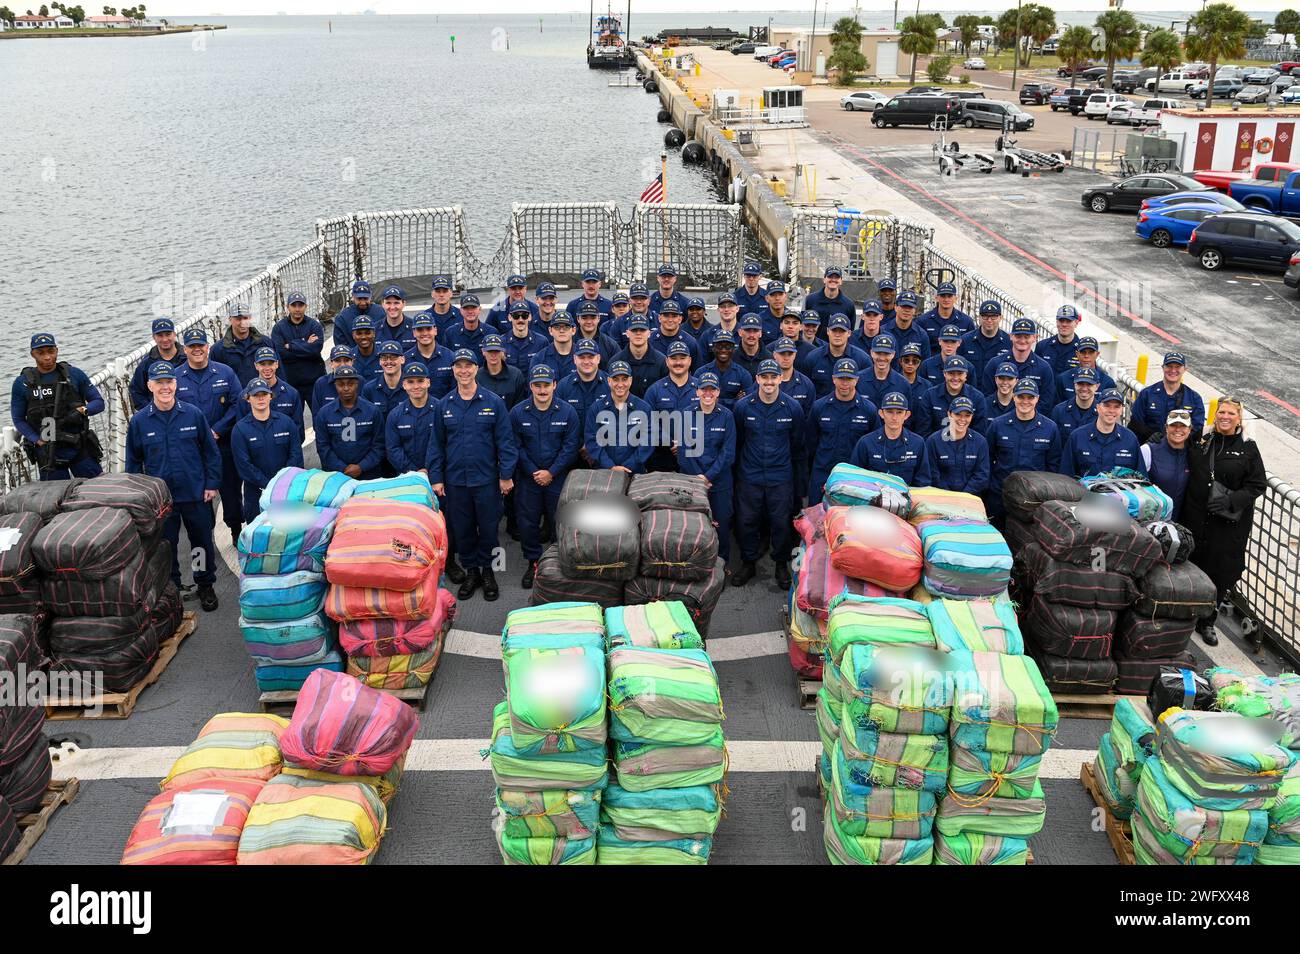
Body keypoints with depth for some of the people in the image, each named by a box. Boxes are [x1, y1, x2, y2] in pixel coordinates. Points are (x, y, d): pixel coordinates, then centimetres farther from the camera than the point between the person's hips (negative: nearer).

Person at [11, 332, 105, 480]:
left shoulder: (75, 374, 2)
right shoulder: (22, 383, 0)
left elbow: (99, 402, 7)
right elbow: (18, 420, 4)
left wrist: (82, 410, -14)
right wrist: (38, 440, -10)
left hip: (80, 447, 1)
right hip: (47, 452, -1)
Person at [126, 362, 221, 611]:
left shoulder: (193, 414, -6)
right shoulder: (139, 420, -4)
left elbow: (211, 451, 1)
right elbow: (133, 461, 4)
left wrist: (212, 483, -2)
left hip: (196, 495, 0)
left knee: (202, 542, 12)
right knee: (166, 545, 12)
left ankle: (206, 586, 31)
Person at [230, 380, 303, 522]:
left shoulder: (286, 422, 2)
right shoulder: (240, 429, -3)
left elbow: (296, 455, 0)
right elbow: (243, 464, -7)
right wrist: (268, 485, -13)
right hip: (256, 492, -1)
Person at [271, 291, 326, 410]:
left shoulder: (315, 325, 1)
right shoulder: (279, 327, 3)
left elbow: (316, 349, -15)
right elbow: (280, 353, -11)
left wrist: (291, 346, -12)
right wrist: (306, 345, -12)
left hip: (315, 381, -1)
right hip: (291, 382, 1)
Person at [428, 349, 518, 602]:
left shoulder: (493, 402, -3)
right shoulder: (444, 405, 5)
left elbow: (505, 441, -3)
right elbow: (436, 444, 8)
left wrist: (506, 475, -7)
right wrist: (436, 477, 2)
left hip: (487, 479, -2)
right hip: (455, 480, 2)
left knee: (488, 527, 6)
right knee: (462, 529, 9)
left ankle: (487, 571, 23)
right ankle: (471, 571, 24)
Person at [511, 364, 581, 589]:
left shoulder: (567, 412, -5)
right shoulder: (517, 412, -3)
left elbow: (570, 447, -6)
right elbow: (516, 447, -3)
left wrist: (551, 472, -12)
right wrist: (533, 472, -10)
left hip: (558, 477, -1)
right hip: (528, 478, 1)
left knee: (559, 521, 5)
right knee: (528, 522, 7)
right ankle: (533, 563, 22)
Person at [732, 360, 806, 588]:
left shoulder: (792, 407, -4)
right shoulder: (743, 406, -4)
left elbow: (798, 446, 6)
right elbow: (736, 442, 6)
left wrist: (799, 478, 9)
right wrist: (736, 472, 7)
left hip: (781, 478, 0)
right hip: (749, 477, 1)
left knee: (781, 523, 6)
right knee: (747, 521, 7)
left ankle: (782, 565, 25)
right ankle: (748, 564, 25)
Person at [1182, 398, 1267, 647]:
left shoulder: (1247, 448, -2)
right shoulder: (1201, 441, 4)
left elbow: (1258, 484, -4)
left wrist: (1231, 499, -15)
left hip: (1230, 522, -2)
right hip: (1195, 517, 2)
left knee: (1221, 570, 4)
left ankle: (1207, 622, 20)